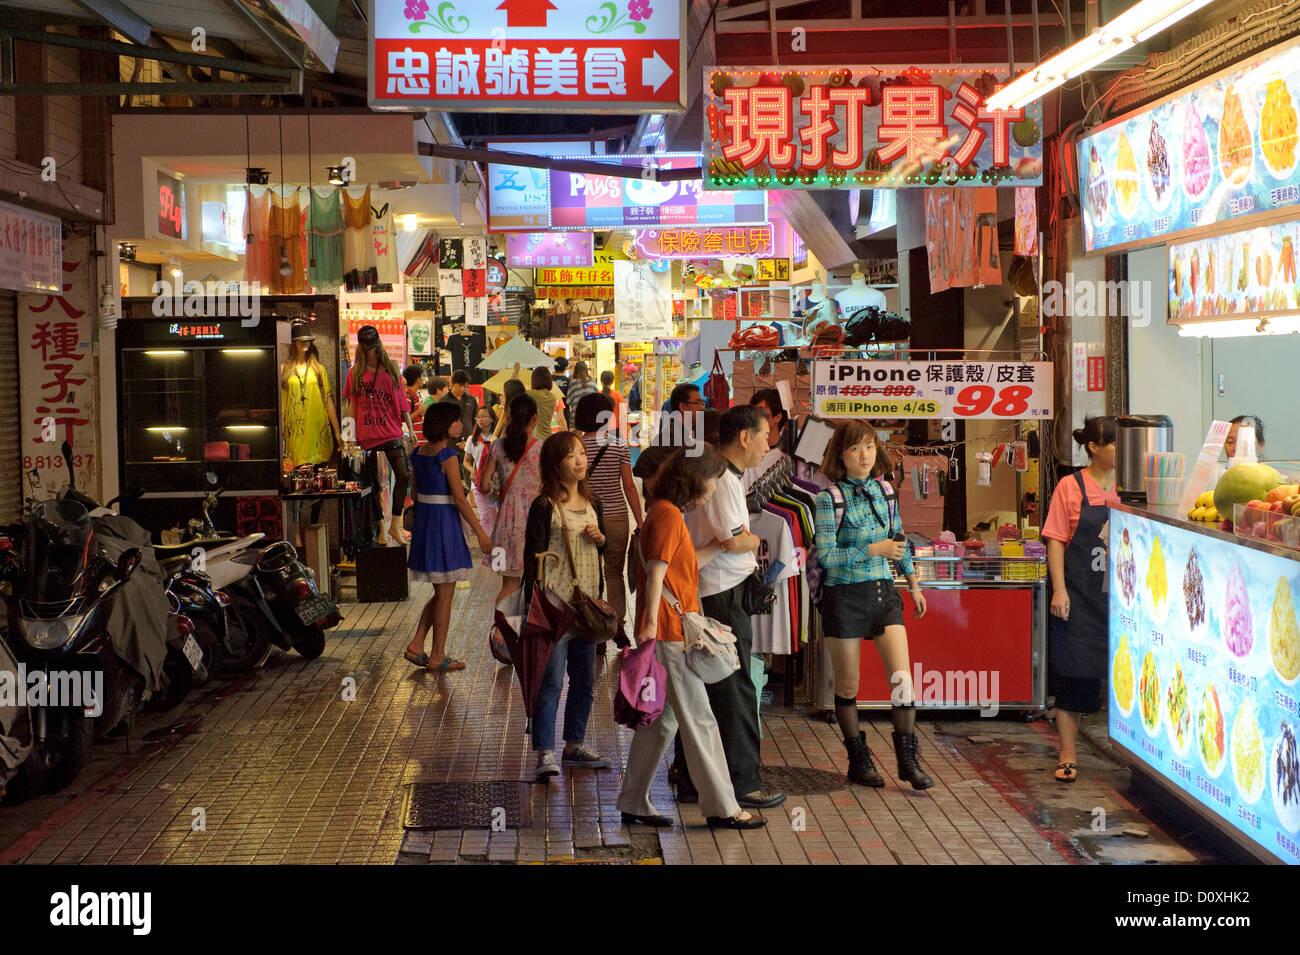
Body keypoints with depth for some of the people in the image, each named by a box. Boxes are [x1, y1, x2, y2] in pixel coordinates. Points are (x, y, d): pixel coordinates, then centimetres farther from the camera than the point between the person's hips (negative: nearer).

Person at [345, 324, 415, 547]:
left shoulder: (391, 370, 9)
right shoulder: (355, 373, 8)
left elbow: (401, 401, 9)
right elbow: (353, 406, 9)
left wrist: (410, 428, 4)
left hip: (391, 433, 0)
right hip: (367, 436, 0)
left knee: (403, 476, -11)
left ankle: (395, 526, -2)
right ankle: (382, 528, 13)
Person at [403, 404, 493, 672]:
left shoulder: (419, 453, 8)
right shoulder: (447, 454, -16)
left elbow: (416, 494, 13)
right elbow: (459, 498, -18)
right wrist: (480, 532, -13)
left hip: (423, 519, 8)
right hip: (444, 520, -8)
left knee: (441, 592, 18)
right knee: (446, 593, 3)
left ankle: (416, 645, 14)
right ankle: (438, 656, 9)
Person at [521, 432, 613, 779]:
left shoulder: (592, 503, 11)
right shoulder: (544, 507, -8)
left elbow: (605, 545, 23)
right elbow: (533, 556, -10)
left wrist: (600, 538, 0)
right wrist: (533, 603, -16)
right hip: (555, 603, -7)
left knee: (585, 679, 12)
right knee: (551, 679, -9)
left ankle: (575, 745, 24)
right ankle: (545, 754, -6)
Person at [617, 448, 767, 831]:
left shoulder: (666, 513, 18)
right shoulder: (668, 515, -13)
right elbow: (656, 572, -19)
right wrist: (651, 624, -22)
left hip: (670, 633, 10)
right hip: (669, 633, -10)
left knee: (662, 720, 12)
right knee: (699, 720, -4)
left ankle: (633, 804, 16)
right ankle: (722, 808, 2)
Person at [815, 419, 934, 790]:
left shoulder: (884, 489, 6)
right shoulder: (831, 498, -11)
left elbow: (899, 540, 18)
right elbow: (826, 555, -16)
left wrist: (914, 585, 21)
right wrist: (873, 550, -21)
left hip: (884, 592, 4)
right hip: (845, 596, -4)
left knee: (902, 676, -8)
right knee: (848, 686, 6)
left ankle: (908, 759, 3)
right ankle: (858, 761, 21)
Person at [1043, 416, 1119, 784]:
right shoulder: (1071, 487, -1)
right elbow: (1056, 541, -3)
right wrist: (1059, 590, -10)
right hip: (1080, 595, -3)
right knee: (1073, 672, 0)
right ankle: (1067, 755, 9)